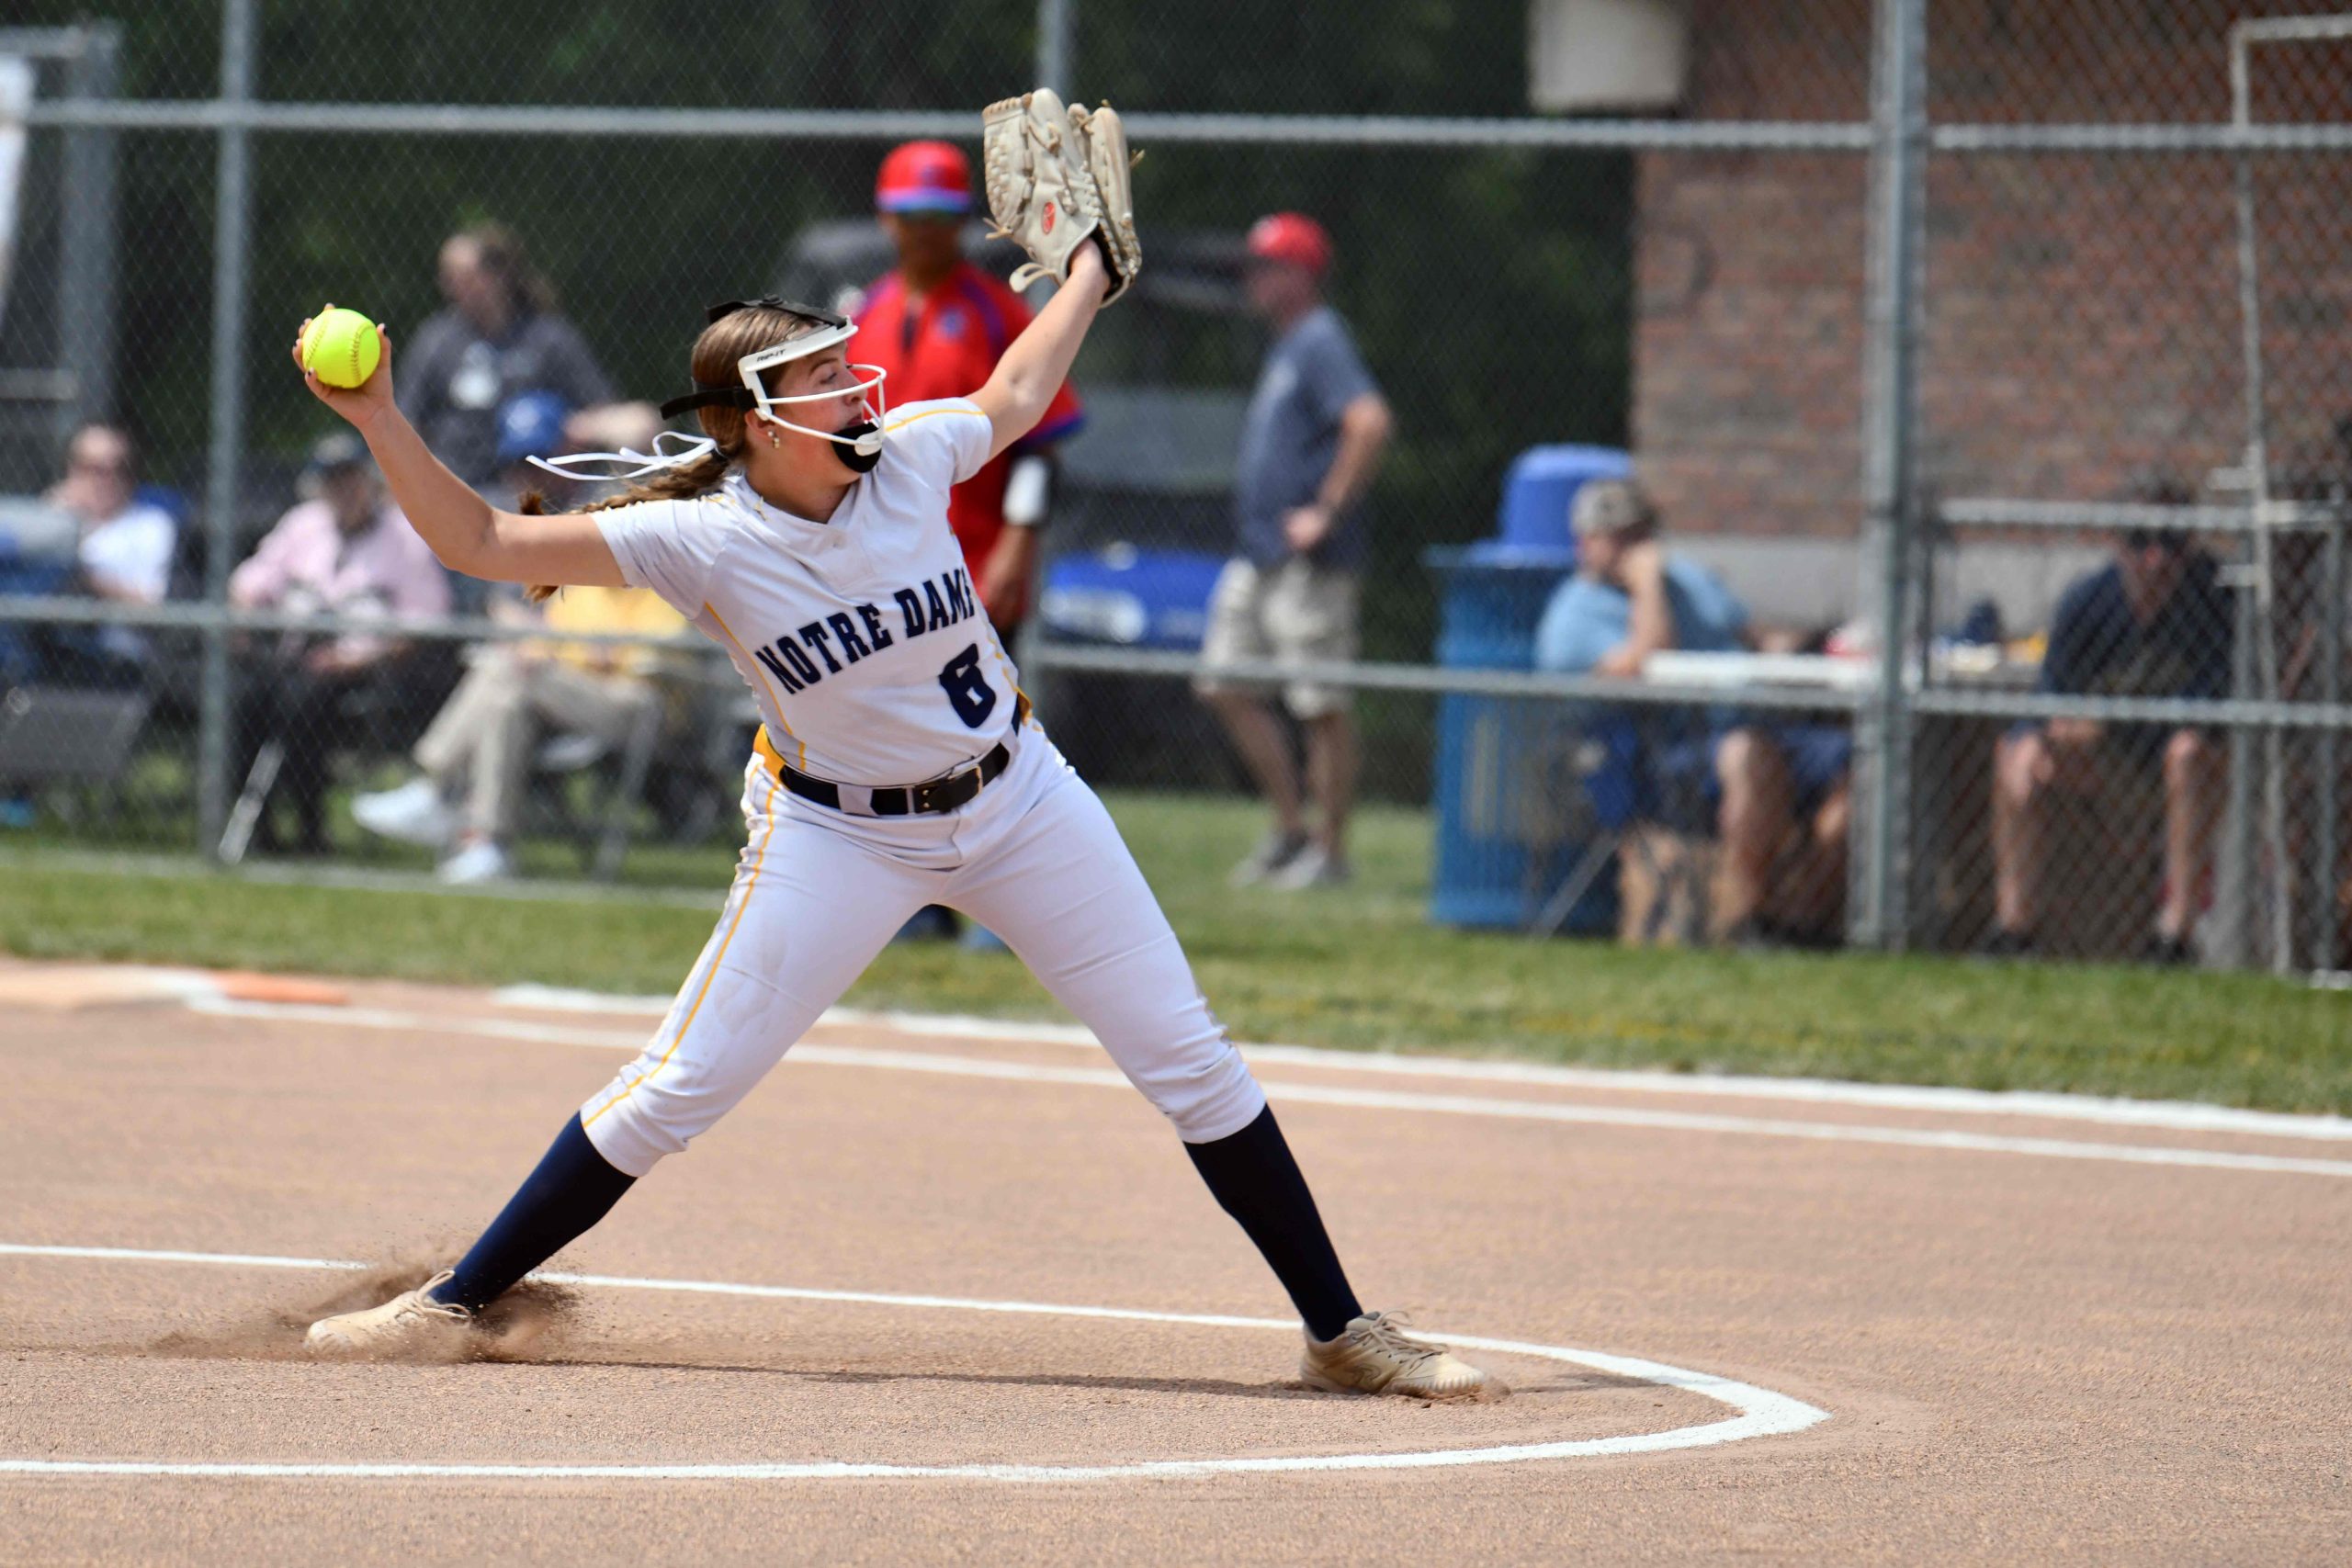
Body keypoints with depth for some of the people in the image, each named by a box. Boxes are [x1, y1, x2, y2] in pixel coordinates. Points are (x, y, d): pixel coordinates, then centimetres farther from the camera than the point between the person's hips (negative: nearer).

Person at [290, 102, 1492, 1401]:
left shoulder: (909, 455, -10)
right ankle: (454, 1302, 8)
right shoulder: (703, 541, -19)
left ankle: (1338, 1330, 15)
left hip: (1018, 803, 3)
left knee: (1192, 1066, 3)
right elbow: (482, 543, -20)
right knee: (679, 1090, -6)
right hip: (838, 837, -3)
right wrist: (379, 420, -31)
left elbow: (1011, 400, 15)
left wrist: (1091, 263, 22)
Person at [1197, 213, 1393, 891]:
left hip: (1307, 559, -11)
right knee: (1226, 687, 9)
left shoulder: (1321, 343, -12)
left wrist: (1327, 512, -23)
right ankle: (1290, 830, 17)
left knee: (1321, 706, -4)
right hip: (1256, 555, 11)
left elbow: (1370, 422, -26)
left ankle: (1329, 850, 1)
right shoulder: (1284, 348, 19)